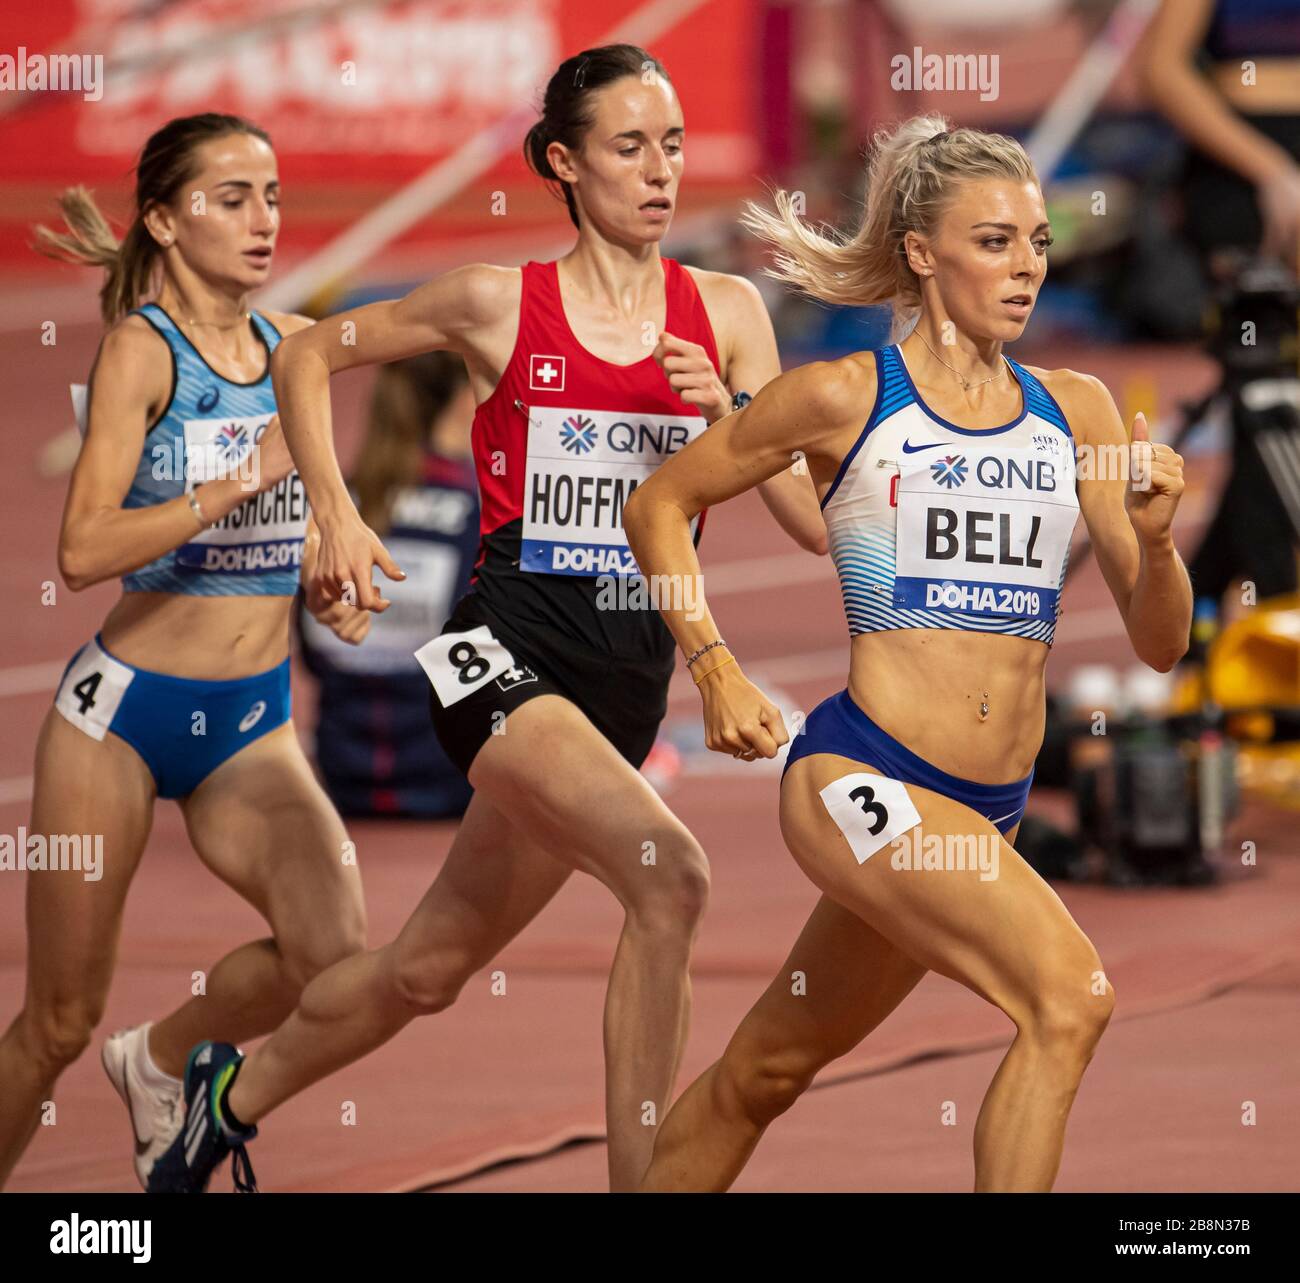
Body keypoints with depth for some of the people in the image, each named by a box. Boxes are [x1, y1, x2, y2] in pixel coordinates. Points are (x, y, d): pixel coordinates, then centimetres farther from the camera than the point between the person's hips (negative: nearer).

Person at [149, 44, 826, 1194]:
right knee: (670, 872, -29)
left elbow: (815, 523, 3)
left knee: (432, 967, 16)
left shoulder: (727, 314, 6)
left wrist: (725, 418, -13)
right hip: (505, 651, -4)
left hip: (629, 679, 5)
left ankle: (239, 1093, 42)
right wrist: (336, 517, 2)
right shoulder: (498, 304, -1)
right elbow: (308, 356, 13)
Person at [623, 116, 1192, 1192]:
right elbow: (659, 506, 10)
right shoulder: (844, 398, -3)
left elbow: (1160, 642, 9)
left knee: (771, 1067, 16)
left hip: (987, 809, 5)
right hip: (861, 772, -5)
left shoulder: (1075, 411, 10)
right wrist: (715, 668, 0)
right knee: (1069, 995, -25)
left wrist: (1152, 537, -11)